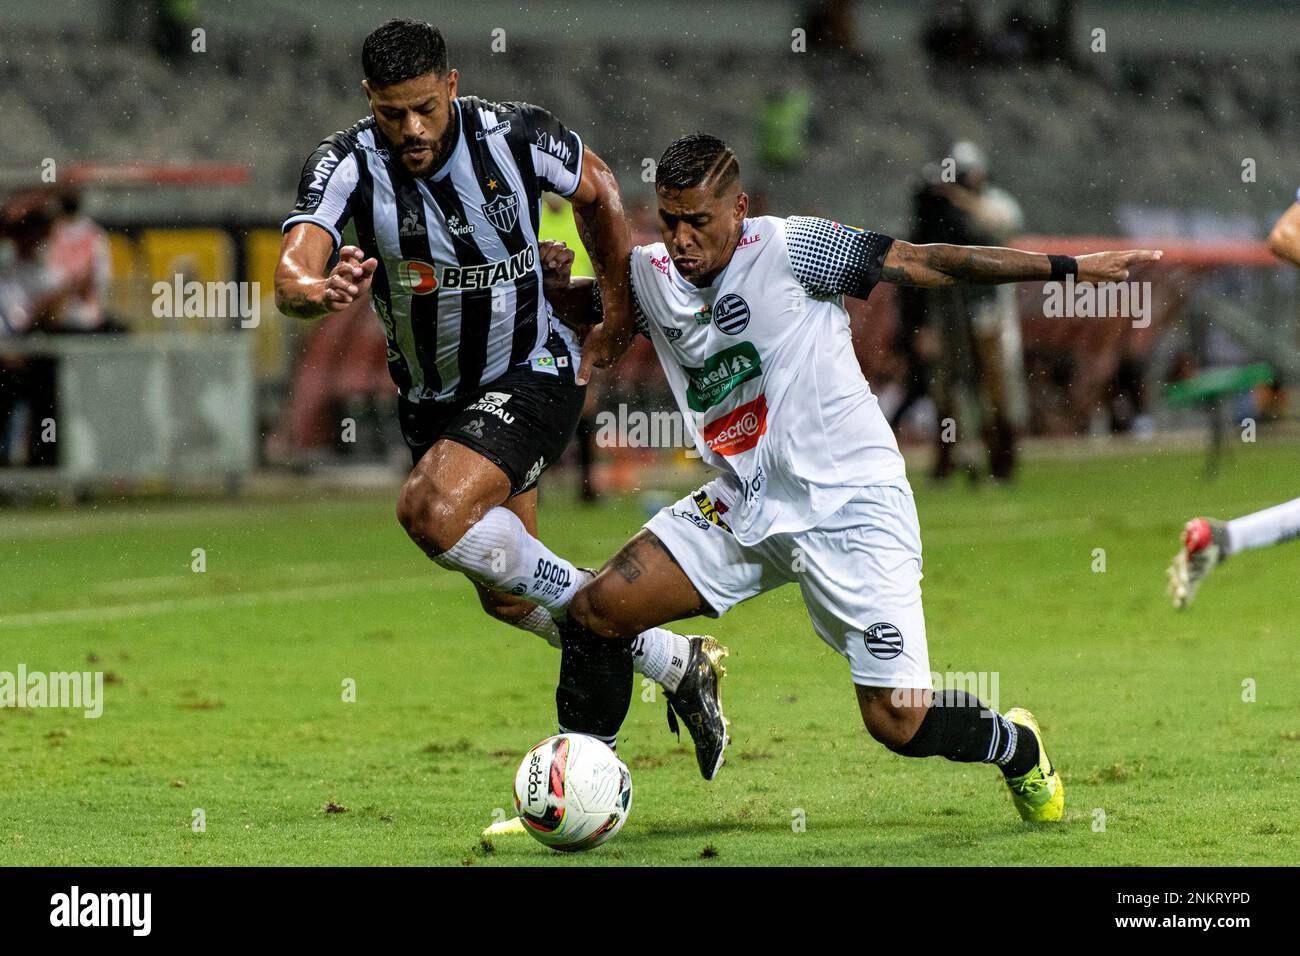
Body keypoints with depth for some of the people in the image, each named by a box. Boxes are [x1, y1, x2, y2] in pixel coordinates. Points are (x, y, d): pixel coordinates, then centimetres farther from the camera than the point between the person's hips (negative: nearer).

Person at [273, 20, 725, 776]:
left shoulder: (516, 137, -18)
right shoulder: (347, 165, -18)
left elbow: (598, 190, 4)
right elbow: (292, 271, -33)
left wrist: (621, 316, 7)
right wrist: (318, 292, -58)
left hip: (534, 373, -4)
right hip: (435, 398, 4)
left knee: (433, 511, -30)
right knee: (509, 599, 12)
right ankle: (678, 664, 33)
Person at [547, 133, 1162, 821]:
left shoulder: (788, 248, -14)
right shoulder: (649, 277, 2)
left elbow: (924, 264, -10)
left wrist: (1067, 268, -10)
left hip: (851, 505, -5)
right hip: (744, 508, 5)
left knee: (901, 724, -10)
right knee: (594, 611, -9)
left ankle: (1018, 749, 23)